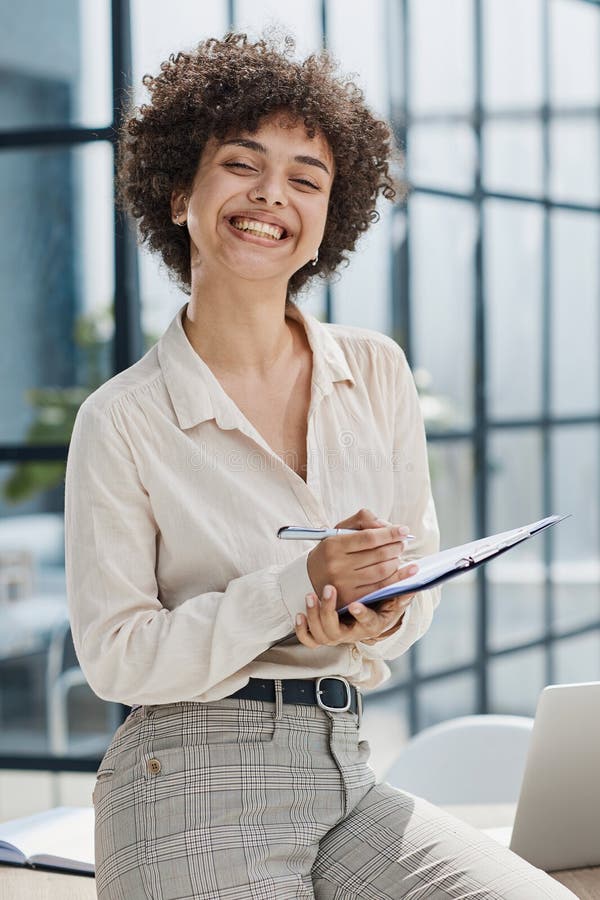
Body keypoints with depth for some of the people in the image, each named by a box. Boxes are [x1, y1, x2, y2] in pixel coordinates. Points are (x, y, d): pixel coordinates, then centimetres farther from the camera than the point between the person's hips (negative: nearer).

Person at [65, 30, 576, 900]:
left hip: (346, 771, 4)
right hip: (195, 786, -4)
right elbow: (116, 658, -9)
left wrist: (380, 622, -13)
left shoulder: (376, 371, 7)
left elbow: (417, 574, 12)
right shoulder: (122, 420, -5)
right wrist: (300, 583, -21)